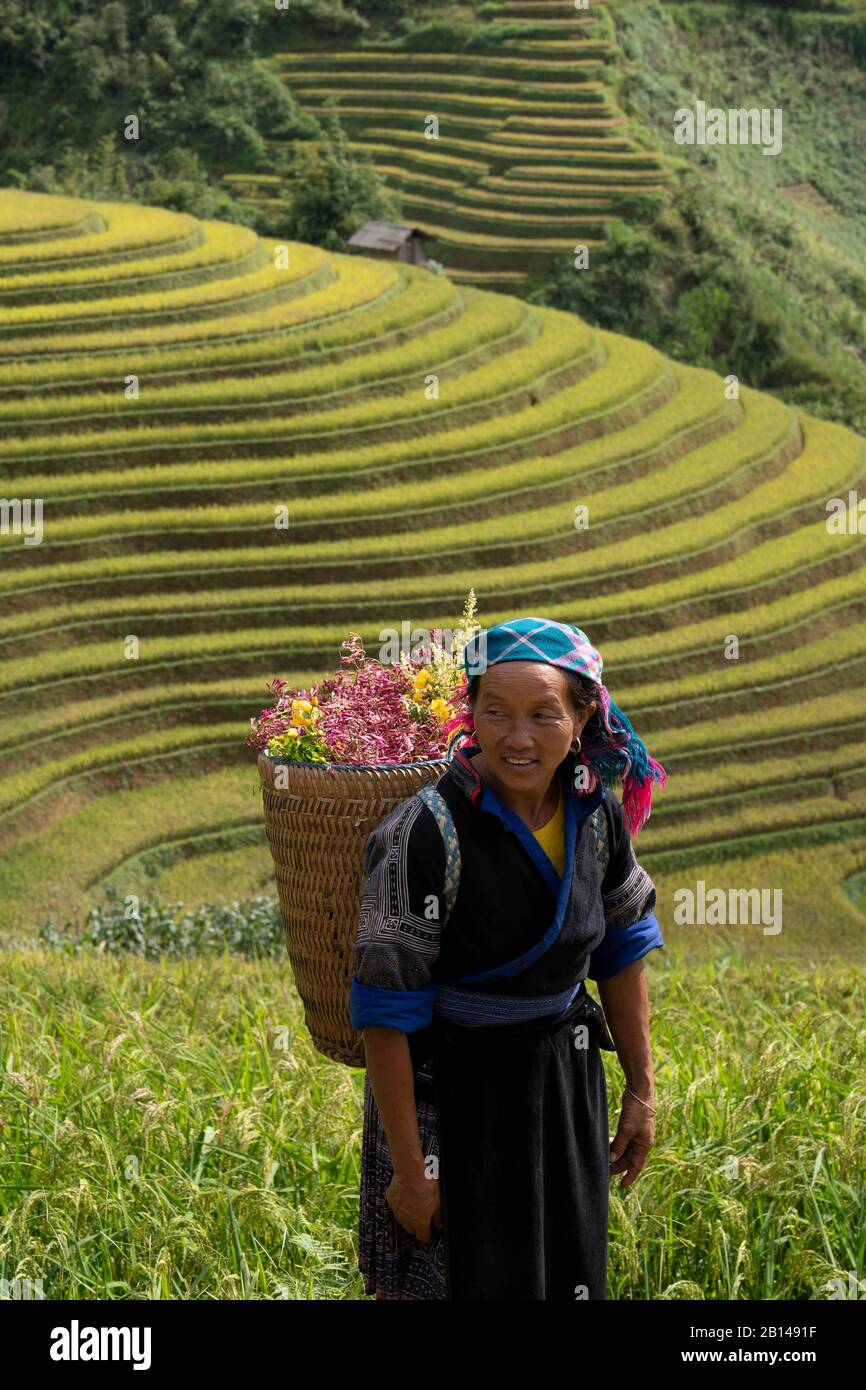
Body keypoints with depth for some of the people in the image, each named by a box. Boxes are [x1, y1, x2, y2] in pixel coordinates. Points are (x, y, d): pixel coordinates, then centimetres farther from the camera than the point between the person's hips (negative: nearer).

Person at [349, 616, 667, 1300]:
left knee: (569, 1275, 17)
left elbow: (621, 954, 10)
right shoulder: (427, 833, -24)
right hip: (448, 1091, -5)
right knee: (464, 1276, 5)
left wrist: (641, 1090, 13)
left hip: (565, 1085, 6)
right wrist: (409, 1168, -19)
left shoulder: (597, 814, -5)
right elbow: (387, 1012, -21)